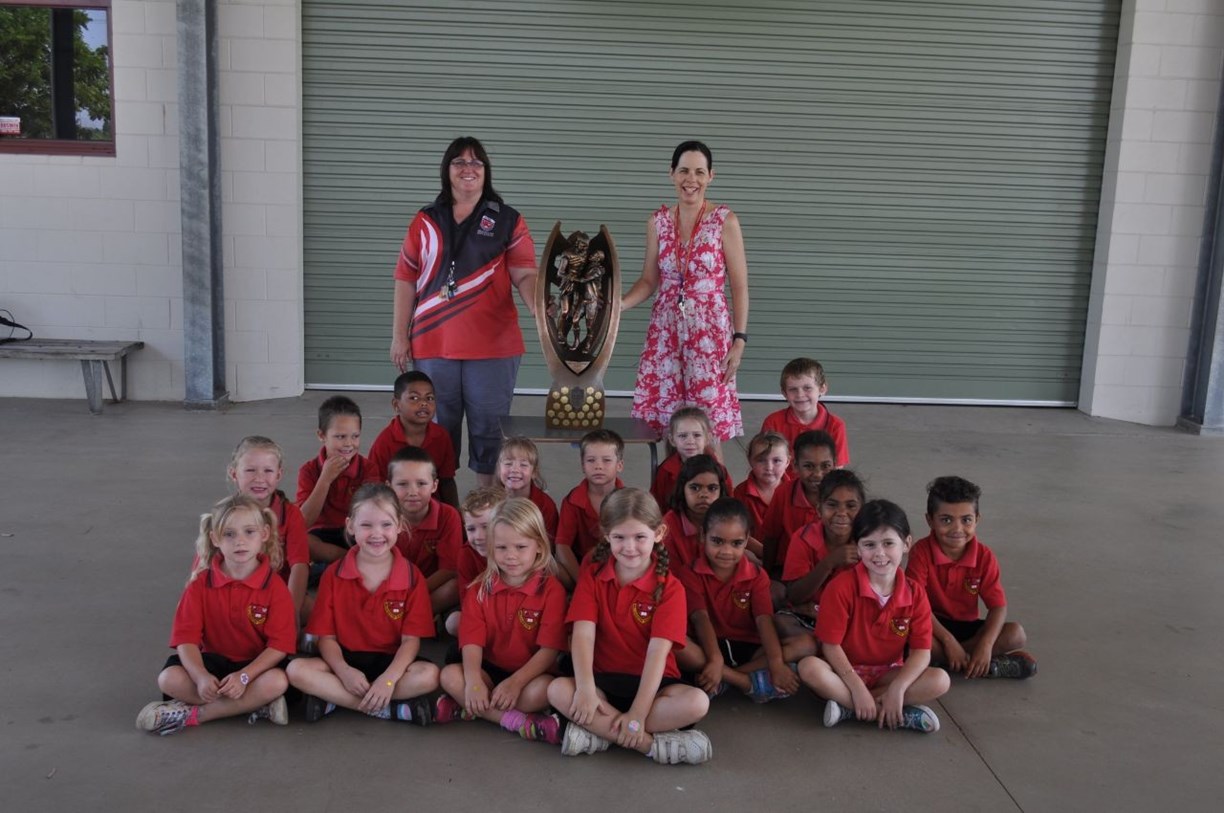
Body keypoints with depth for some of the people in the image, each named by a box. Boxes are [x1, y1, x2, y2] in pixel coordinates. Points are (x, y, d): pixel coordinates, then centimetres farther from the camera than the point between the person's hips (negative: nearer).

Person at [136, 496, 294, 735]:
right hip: (214, 660, 2)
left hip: (257, 664, -2)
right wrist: (201, 677, -28)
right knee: (169, 679, -25)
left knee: (277, 682, -34)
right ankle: (256, 704, -21)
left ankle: (192, 713, -23)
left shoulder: (274, 587, -11)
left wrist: (244, 677, -28)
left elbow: (280, 644, -15)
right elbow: (186, 637, -10)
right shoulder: (201, 583, -5)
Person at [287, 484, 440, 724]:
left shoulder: (412, 577, -4)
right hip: (345, 660, 1)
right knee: (297, 670, -27)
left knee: (430, 675, -30)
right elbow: (326, 635, -3)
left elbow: (411, 639, -8)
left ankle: (333, 699, -23)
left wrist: (389, 678, -25)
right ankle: (394, 708, -26)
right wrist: (344, 671, -22)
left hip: (391, 661, -1)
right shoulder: (334, 575, -1)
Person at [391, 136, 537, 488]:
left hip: (492, 347, -1)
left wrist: (539, 309, -24)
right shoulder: (425, 221, 10)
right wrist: (399, 336, 3)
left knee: (488, 428, 5)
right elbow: (406, 279, 9)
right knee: (437, 430, 9)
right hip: (432, 345, 2)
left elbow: (525, 274, -3)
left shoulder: (508, 221, 5)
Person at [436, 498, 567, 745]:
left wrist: (516, 682, -26)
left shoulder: (551, 589, -8)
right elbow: (472, 641, -8)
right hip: (490, 669, 3)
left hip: (531, 673, -3)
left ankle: (467, 709, -23)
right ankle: (521, 721, -29)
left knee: (543, 690, -35)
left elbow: (549, 648, -14)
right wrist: (474, 681, -27)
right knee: (450, 676, -24)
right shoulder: (480, 589, 2)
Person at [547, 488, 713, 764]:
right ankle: (653, 743, -26)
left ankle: (599, 732, -24)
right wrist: (586, 689, -27)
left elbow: (658, 651, -16)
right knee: (558, 690, -28)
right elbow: (583, 634, -11)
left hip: (652, 683, -1)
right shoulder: (592, 576, 0)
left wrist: (637, 714, -25)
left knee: (697, 702, -30)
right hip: (603, 679, 2)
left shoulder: (669, 588, -7)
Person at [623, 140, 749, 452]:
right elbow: (648, 281, 12)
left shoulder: (725, 221, -4)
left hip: (710, 333, -3)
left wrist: (739, 340, -8)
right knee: (665, 426, 4)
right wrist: (617, 306, -6)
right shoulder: (658, 222, 6)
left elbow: (739, 287, -3)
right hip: (665, 332, 3)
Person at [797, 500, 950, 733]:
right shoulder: (842, 586, -14)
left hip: (887, 675, 3)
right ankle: (902, 714, -28)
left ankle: (848, 707, -23)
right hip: (844, 671, -3)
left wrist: (897, 689, -24)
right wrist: (857, 688, -23)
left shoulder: (915, 594, -5)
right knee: (810, 668, -34)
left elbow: (921, 652, -9)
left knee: (940, 681, -22)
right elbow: (830, 644, -15)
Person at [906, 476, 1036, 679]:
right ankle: (989, 666, -23)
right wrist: (948, 640, -29)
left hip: (966, 626, 4)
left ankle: (940, 658, -20)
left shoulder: (984, 556, -8)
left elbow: (998, 606, -10)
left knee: (1016, 634, -19)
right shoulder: (922, 552, -17)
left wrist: (986, 645, -26)